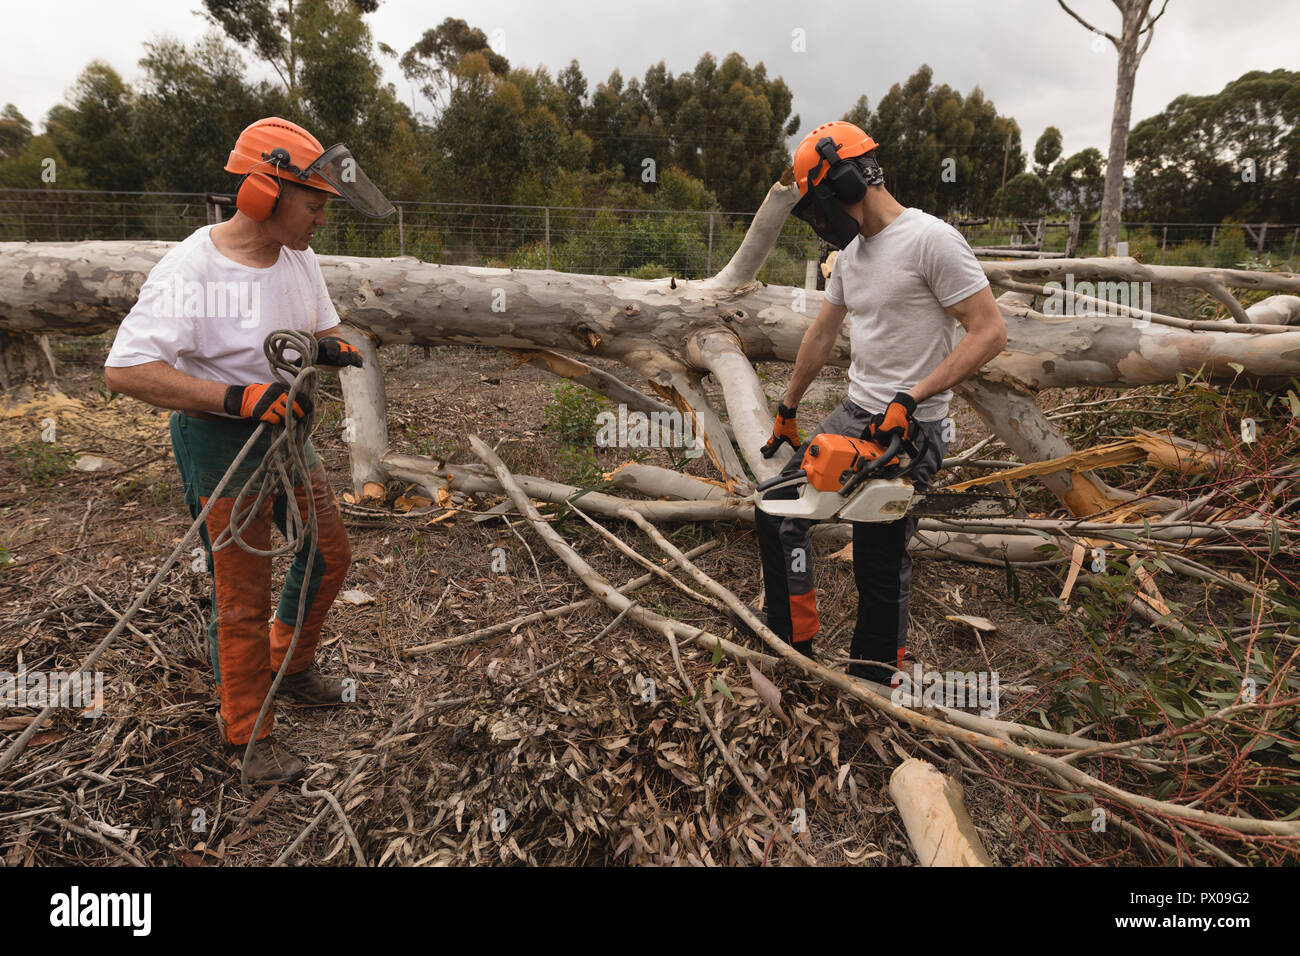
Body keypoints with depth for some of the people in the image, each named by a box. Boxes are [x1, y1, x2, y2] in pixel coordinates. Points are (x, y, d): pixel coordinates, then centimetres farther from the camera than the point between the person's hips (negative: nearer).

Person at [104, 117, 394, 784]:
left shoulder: (298, 255, 0)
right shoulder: (191, 272, -24)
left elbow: (320, 327, 14)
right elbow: (124, 370, -29)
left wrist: (329, 346, -11)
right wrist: (236, 397, -36)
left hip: (285, 428, 8)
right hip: (220, 445, -8)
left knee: (328, 554, 18)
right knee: (243, 598, 2)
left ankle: (291, 666, 43)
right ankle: (249, 735, 23)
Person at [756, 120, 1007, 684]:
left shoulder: (930, 240, -15)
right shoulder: (850, 251, 12)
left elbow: (990, 332, -18)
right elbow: (822, 333, 20)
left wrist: (911, 398, -25)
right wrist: (788, 409, 26)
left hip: (909, 431, -9)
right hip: (855, 416, 9)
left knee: (880, 562, -1)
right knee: (776, 511, 9)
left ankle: (871, 682, 18)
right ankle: (792, 644, 22)